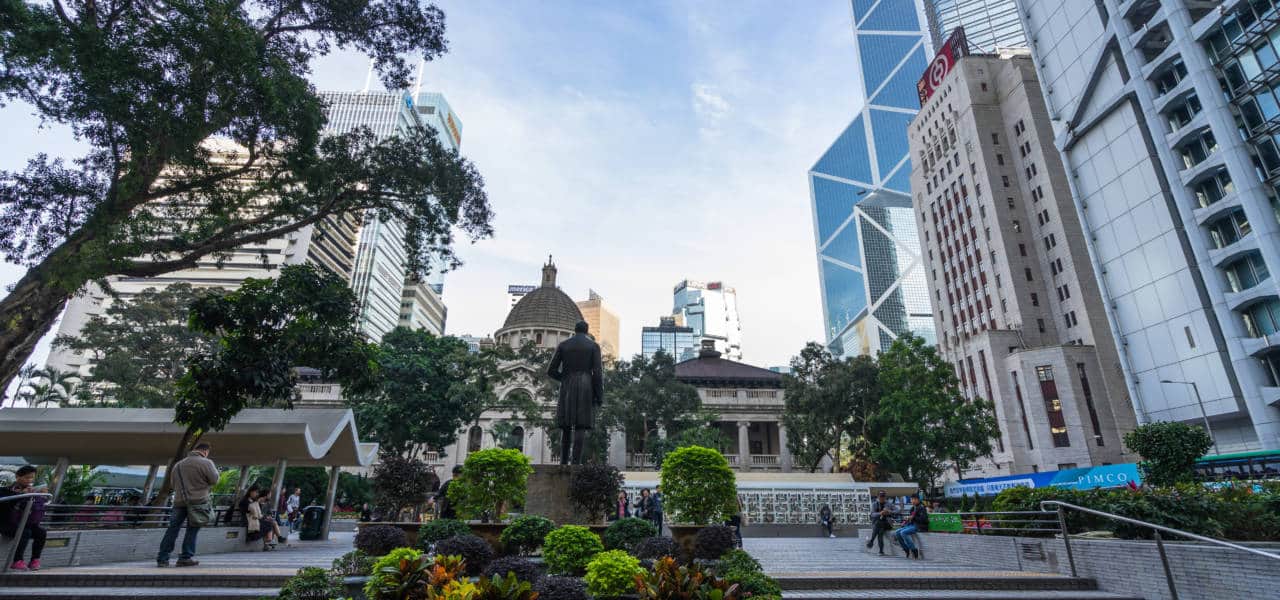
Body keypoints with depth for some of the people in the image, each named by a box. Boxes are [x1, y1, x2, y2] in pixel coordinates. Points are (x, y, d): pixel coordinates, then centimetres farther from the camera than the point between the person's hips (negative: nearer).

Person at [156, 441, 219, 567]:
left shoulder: (178, 465, 16)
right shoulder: (206, 463, -7)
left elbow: (173, 484, 23)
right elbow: (214, 480, -6)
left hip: (179, 500, 6)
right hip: (198, 501, -5)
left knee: (173, 528, 8)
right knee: (192, 529, 1)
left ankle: (162, 558, 7)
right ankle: (186, 557, 2)